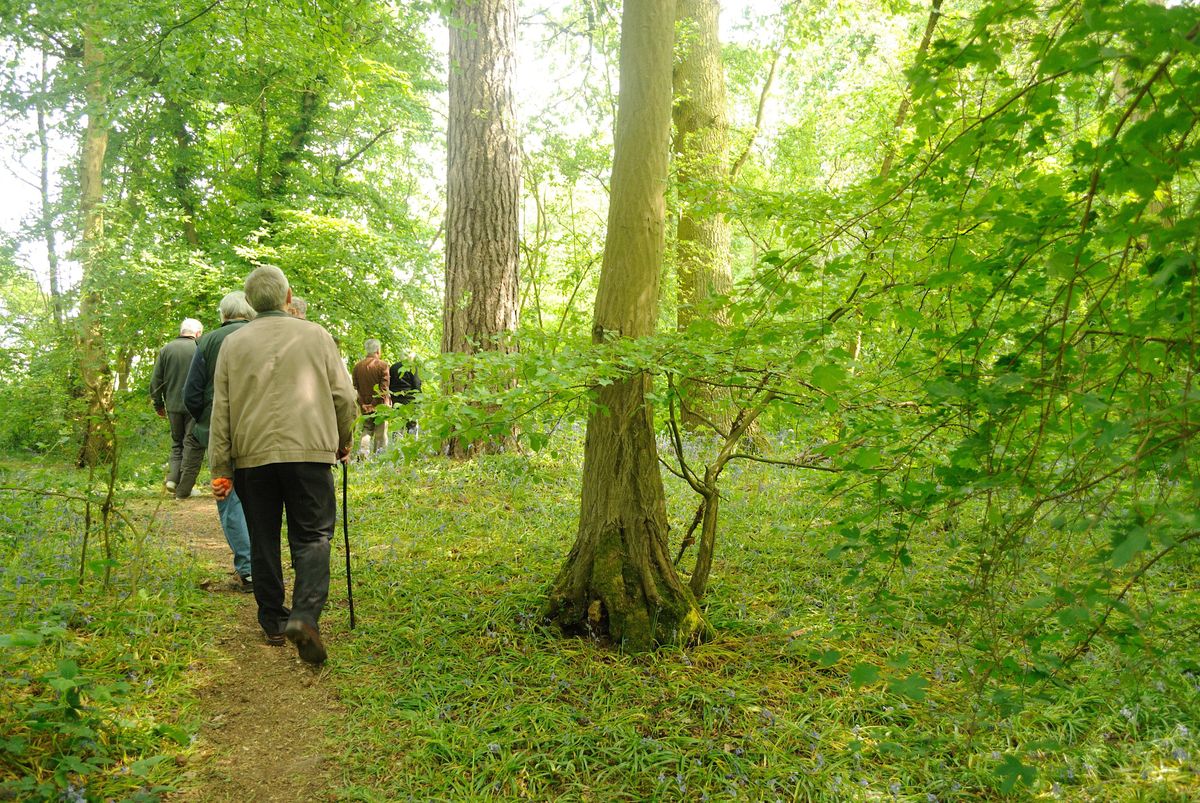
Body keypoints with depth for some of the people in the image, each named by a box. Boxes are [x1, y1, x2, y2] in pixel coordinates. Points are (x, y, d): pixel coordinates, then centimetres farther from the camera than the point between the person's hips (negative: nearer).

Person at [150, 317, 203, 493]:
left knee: (176, 443, 18)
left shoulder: (165, 350, 5)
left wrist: (158, 404, 16)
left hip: (173, 405, 3)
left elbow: (155, 381, 7)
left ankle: (172, 478, 4)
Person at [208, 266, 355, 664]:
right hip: (308, 451, -2)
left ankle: (273, 622, 20)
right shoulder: (316, 335, 4)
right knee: (312, 536, 2)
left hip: (251, 455, 2)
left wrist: (220, 468, 8)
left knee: (263, 541, 13)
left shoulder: (233, 343, 7)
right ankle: (305, 615, -16)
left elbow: (220, 410, 5)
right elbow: (344, 396, 4)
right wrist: (343, 441, 19)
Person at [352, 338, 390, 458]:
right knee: (380, 434, 4)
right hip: (380, 405, -4)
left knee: (367, 429, 17)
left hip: (364, 406, 4)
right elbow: (384, 389, -13)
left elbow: (355, 387, 4)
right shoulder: (382, 365, -9)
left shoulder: (357, 366, 4)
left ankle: (363, 450, -4)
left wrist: (362, 404, 4)